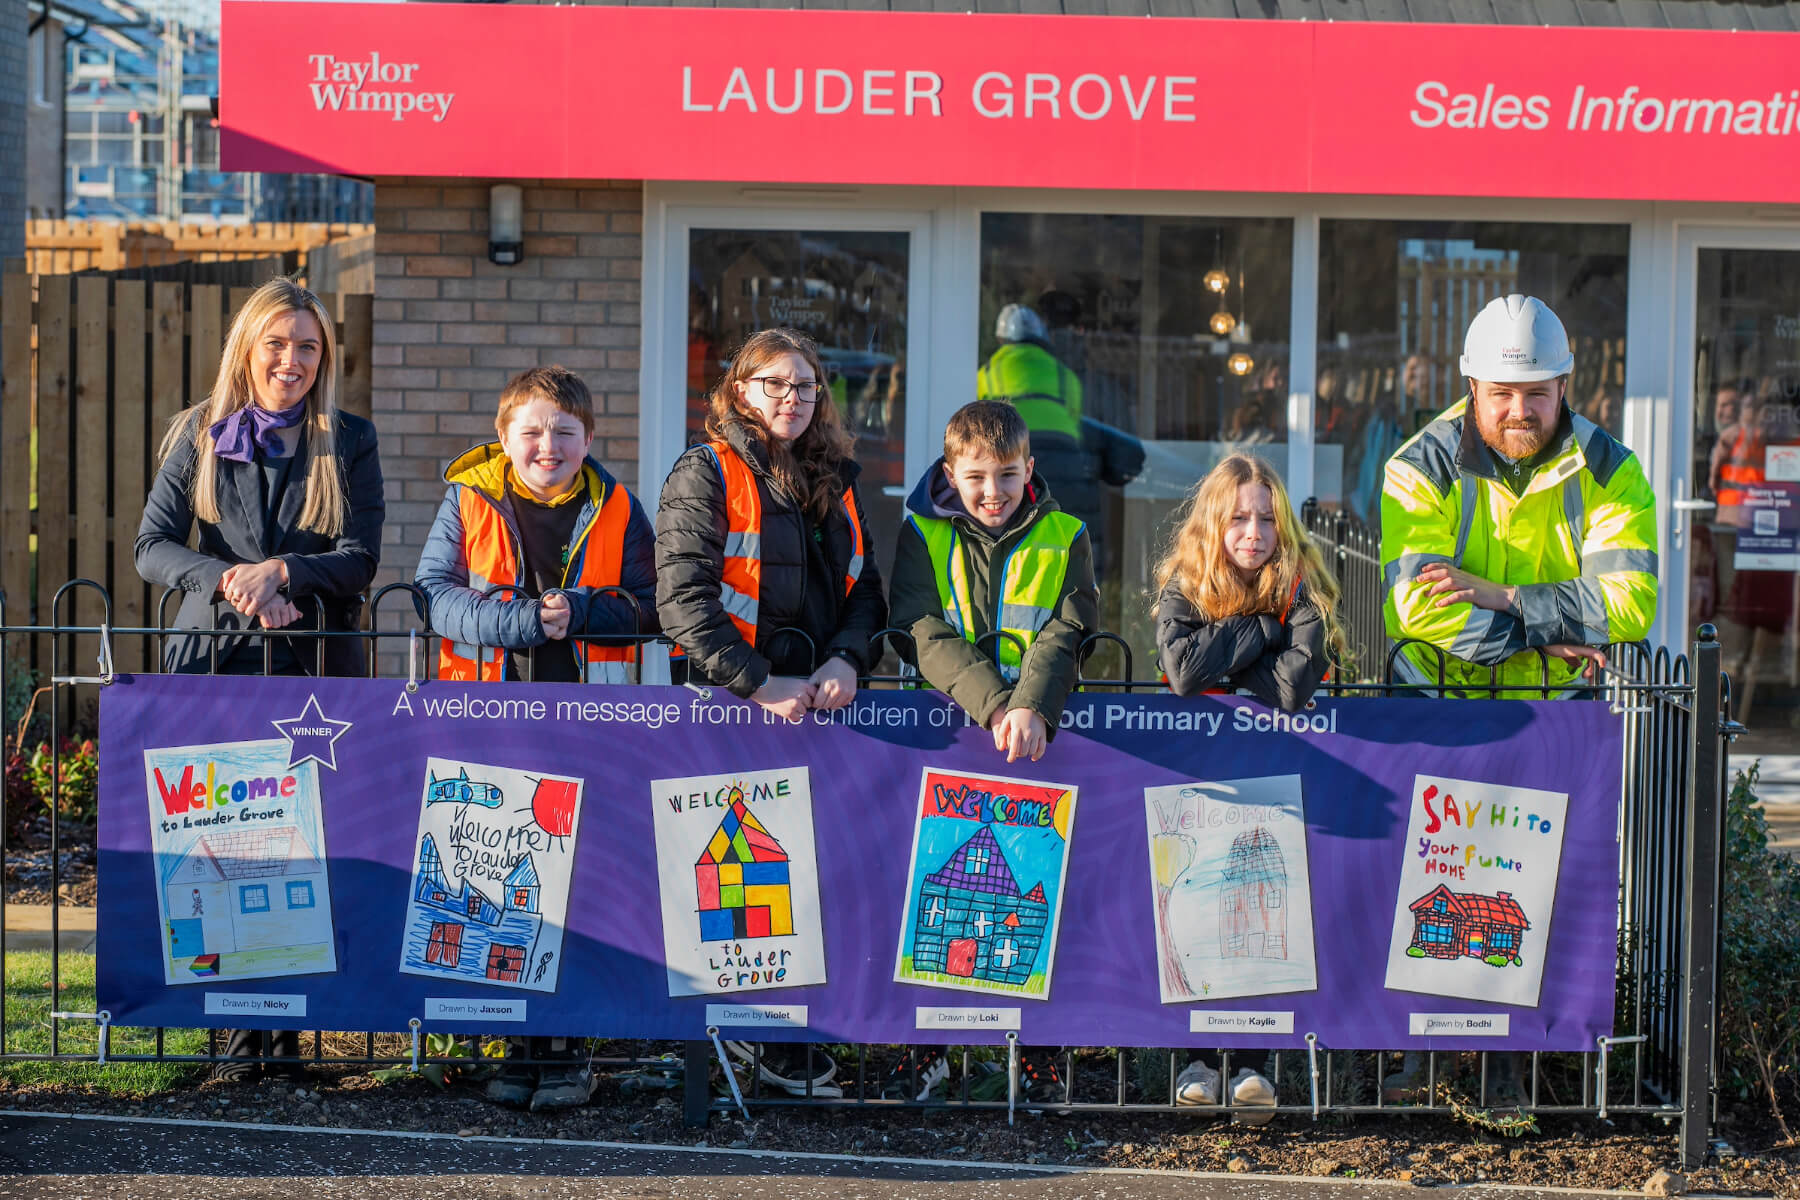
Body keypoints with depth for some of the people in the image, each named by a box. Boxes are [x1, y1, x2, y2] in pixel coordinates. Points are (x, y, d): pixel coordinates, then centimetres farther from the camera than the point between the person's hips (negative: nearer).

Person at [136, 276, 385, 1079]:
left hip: (316, 667, -1)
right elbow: (152, 546, 2)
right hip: (213, 659, 1)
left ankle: (286, 1023, 3)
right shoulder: (200, 436, 10)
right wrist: (232, 581, -15)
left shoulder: (349, 442, 8)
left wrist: (280, 572, -16)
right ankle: (239, 1028, 1)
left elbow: (360, 559, 0)